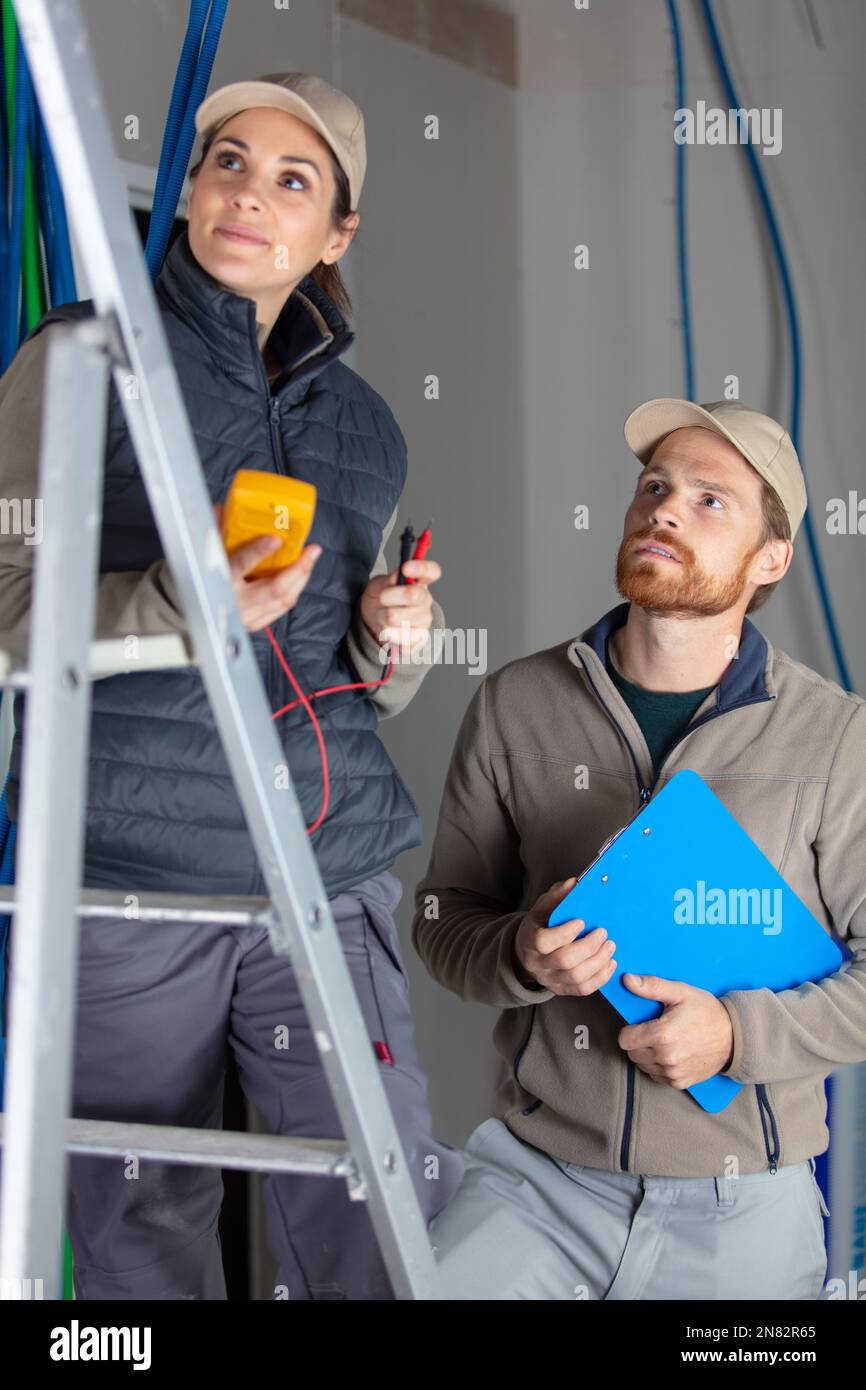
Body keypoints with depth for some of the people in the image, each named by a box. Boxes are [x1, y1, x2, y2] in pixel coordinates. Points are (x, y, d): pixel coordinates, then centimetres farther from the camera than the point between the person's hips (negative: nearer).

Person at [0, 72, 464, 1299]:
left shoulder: (363, 420, 16)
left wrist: (394, 641, 1)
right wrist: (186, 606, -19)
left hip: (329, 877, 4)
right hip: (123, 875, -3)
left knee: (388, 1221, -1)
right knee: (143, 1234, 5)